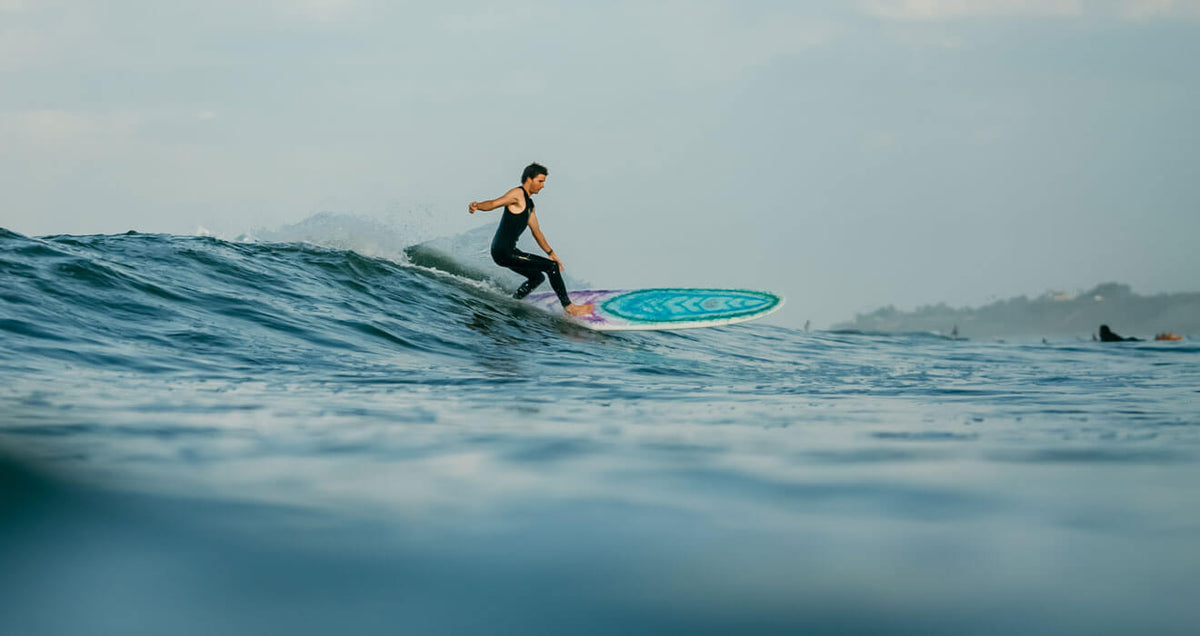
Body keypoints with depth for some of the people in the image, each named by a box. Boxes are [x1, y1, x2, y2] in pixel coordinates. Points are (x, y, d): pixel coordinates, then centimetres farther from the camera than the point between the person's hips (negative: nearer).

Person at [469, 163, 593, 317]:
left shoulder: (529, 203, 20)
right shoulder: (518, 194, -10)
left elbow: (536, 231, 27)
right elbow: (494, 203, -24)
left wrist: (550, 253, 29)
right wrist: (477, 206, -44)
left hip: (508, 251, 11)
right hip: (504, 252, -11)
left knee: (537, 277, 26)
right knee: (552, 266, -9)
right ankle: (569, 307, -4)